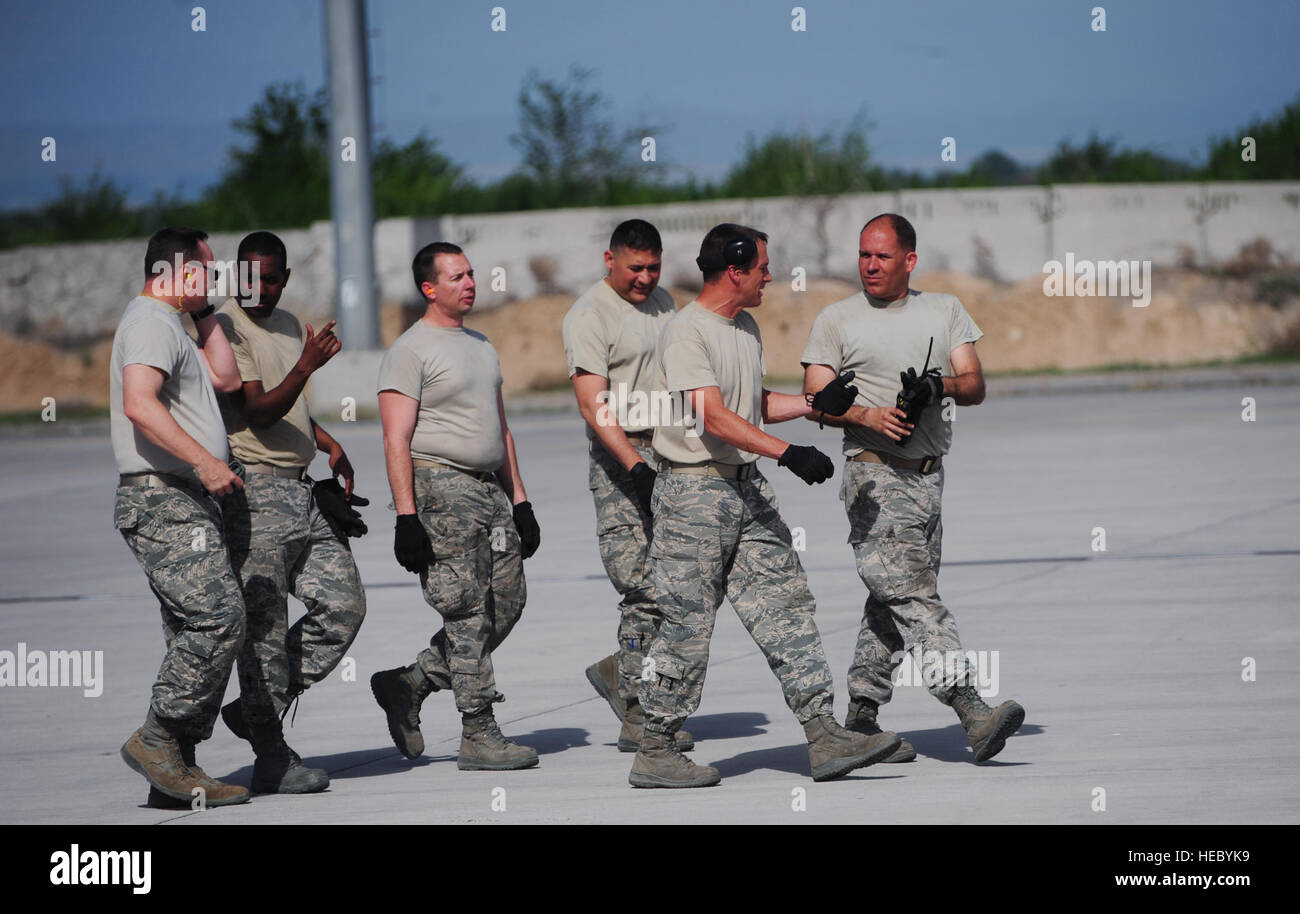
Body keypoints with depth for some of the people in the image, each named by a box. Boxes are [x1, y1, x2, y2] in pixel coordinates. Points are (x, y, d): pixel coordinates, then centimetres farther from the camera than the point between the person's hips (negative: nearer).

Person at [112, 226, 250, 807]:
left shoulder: (171, 324, 25)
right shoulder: (151, 321, -9)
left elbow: (224, 378, 25)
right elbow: (139, 403, -22)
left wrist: (203, 312, 23)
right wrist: (205, 460, -26)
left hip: (183, 502, 11)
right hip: (160, 496, -11)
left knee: (197, 633, 6)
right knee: (218, 616, -20)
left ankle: (175, 769, 4)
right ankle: (156, 739, -16)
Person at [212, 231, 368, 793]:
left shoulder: (288, 325, 18)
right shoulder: (227, 329, -9)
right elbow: (258, 412, -17)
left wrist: (330, 445, 14)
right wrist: (305, 367, -30)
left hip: (303, 492, 8)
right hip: (255, 492, -8)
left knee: (343, 605, 1)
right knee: (265, 624, -7)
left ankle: (258, 710, 12)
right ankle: (272, 757, -3)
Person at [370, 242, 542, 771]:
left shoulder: (481, 347, 20)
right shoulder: (410, 351, -6)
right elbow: (397, 440, -12)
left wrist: (520, 502, 18)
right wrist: (406, 518, -19)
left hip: (491, 491, 8)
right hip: (442, 491, -8)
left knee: (505, 608, 6)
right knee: (467, 615, -8)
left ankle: (410, 686, 17)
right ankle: (479, 736, -4)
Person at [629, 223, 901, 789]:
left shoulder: (746, 329, 15)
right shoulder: (687, 332, -15)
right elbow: (714, 417, -24)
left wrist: (816, 403, 12)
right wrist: (787, 453, -32)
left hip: (746, 487, 9)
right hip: (694, 492, -9)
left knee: (787, 607, 1)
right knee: (686, 625, -4)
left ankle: (824, 739, -1)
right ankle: (652, 752, 6)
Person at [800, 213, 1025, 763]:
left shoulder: (945, 312, 14)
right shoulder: (837, 320, 5)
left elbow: (975, 387, 7)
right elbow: (816, 399, 0)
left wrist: (940, 386, -15)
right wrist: (867, 415, -18)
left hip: (929, 475, 5)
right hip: (874, 474, -5)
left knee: (892, 603, 7)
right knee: (913, 594, -17)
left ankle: (860, 719, 15)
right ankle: (970, 709, -27)